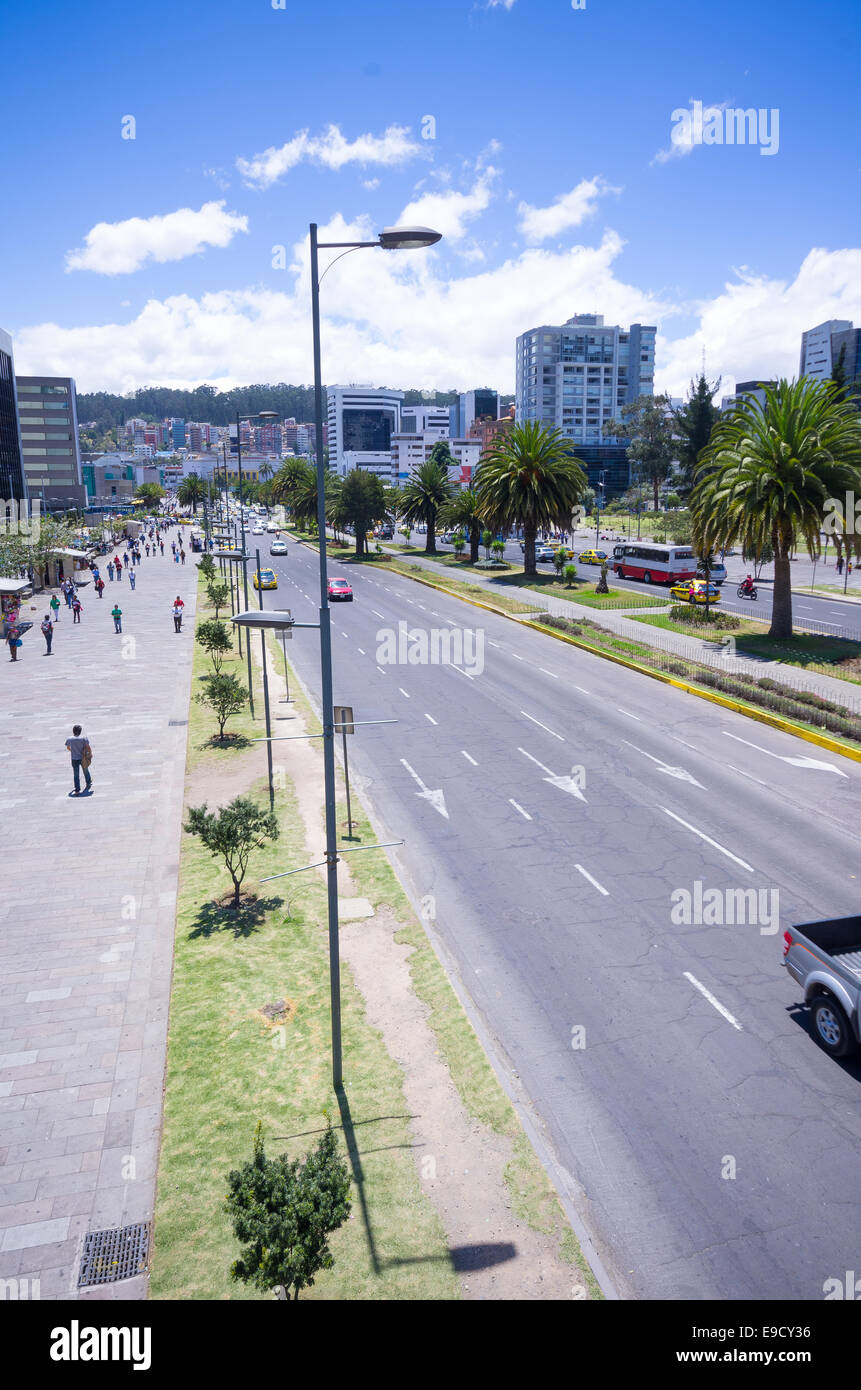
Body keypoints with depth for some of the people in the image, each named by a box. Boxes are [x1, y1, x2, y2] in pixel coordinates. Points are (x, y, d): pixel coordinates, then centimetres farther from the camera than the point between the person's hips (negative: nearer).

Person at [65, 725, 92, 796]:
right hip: (83, 759, 1)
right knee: (86, 771, 25)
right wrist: (90, 753, 7)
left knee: (76, 775, 4)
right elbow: (88, 747, -10)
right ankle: (89, 782, 47)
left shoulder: (69, 739, -8)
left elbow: (68, 747, 10)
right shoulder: (84, 738, -12)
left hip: (74, 759, -1)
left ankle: (77, 790, -1)